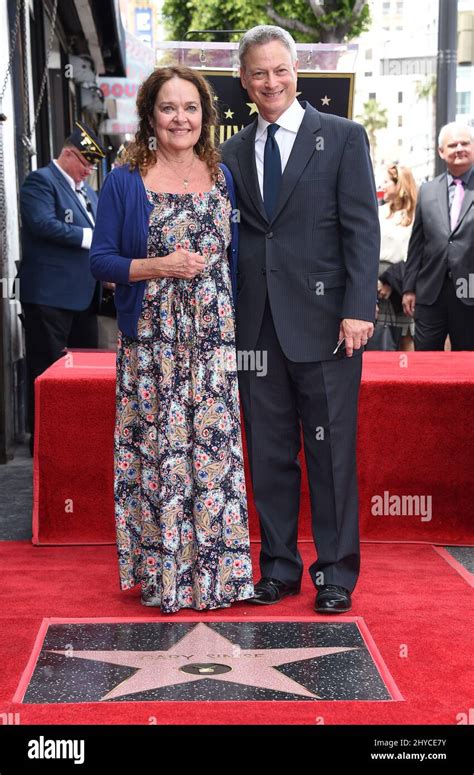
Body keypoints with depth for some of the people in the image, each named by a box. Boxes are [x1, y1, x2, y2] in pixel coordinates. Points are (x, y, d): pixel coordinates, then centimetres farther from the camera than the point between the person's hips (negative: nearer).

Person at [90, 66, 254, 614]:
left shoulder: (222, 176, 10)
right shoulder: (124, 182, 0)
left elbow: (235, 255, 15)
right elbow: (100, 260, -1)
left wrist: (237, 319, 7)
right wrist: (158, 267, -15)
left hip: (213, 341, 3)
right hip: (150, 341, -2)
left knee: (215, 449, 2)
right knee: (157, 453, 0)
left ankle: (215, 572, 13)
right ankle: (160, 575, 13)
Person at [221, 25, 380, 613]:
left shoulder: (343, 138, 2)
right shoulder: (233, 154, 13)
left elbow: (361, 229, -4)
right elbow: (230, 239, 12)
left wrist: (357, 311, -12)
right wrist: (226, 320, 5)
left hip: (323, 322, -3)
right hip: (257, 327, 4)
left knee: (331, 452, 2)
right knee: (268, 454, 9)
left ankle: (336, 574, 14)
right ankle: (279, 567, 21)